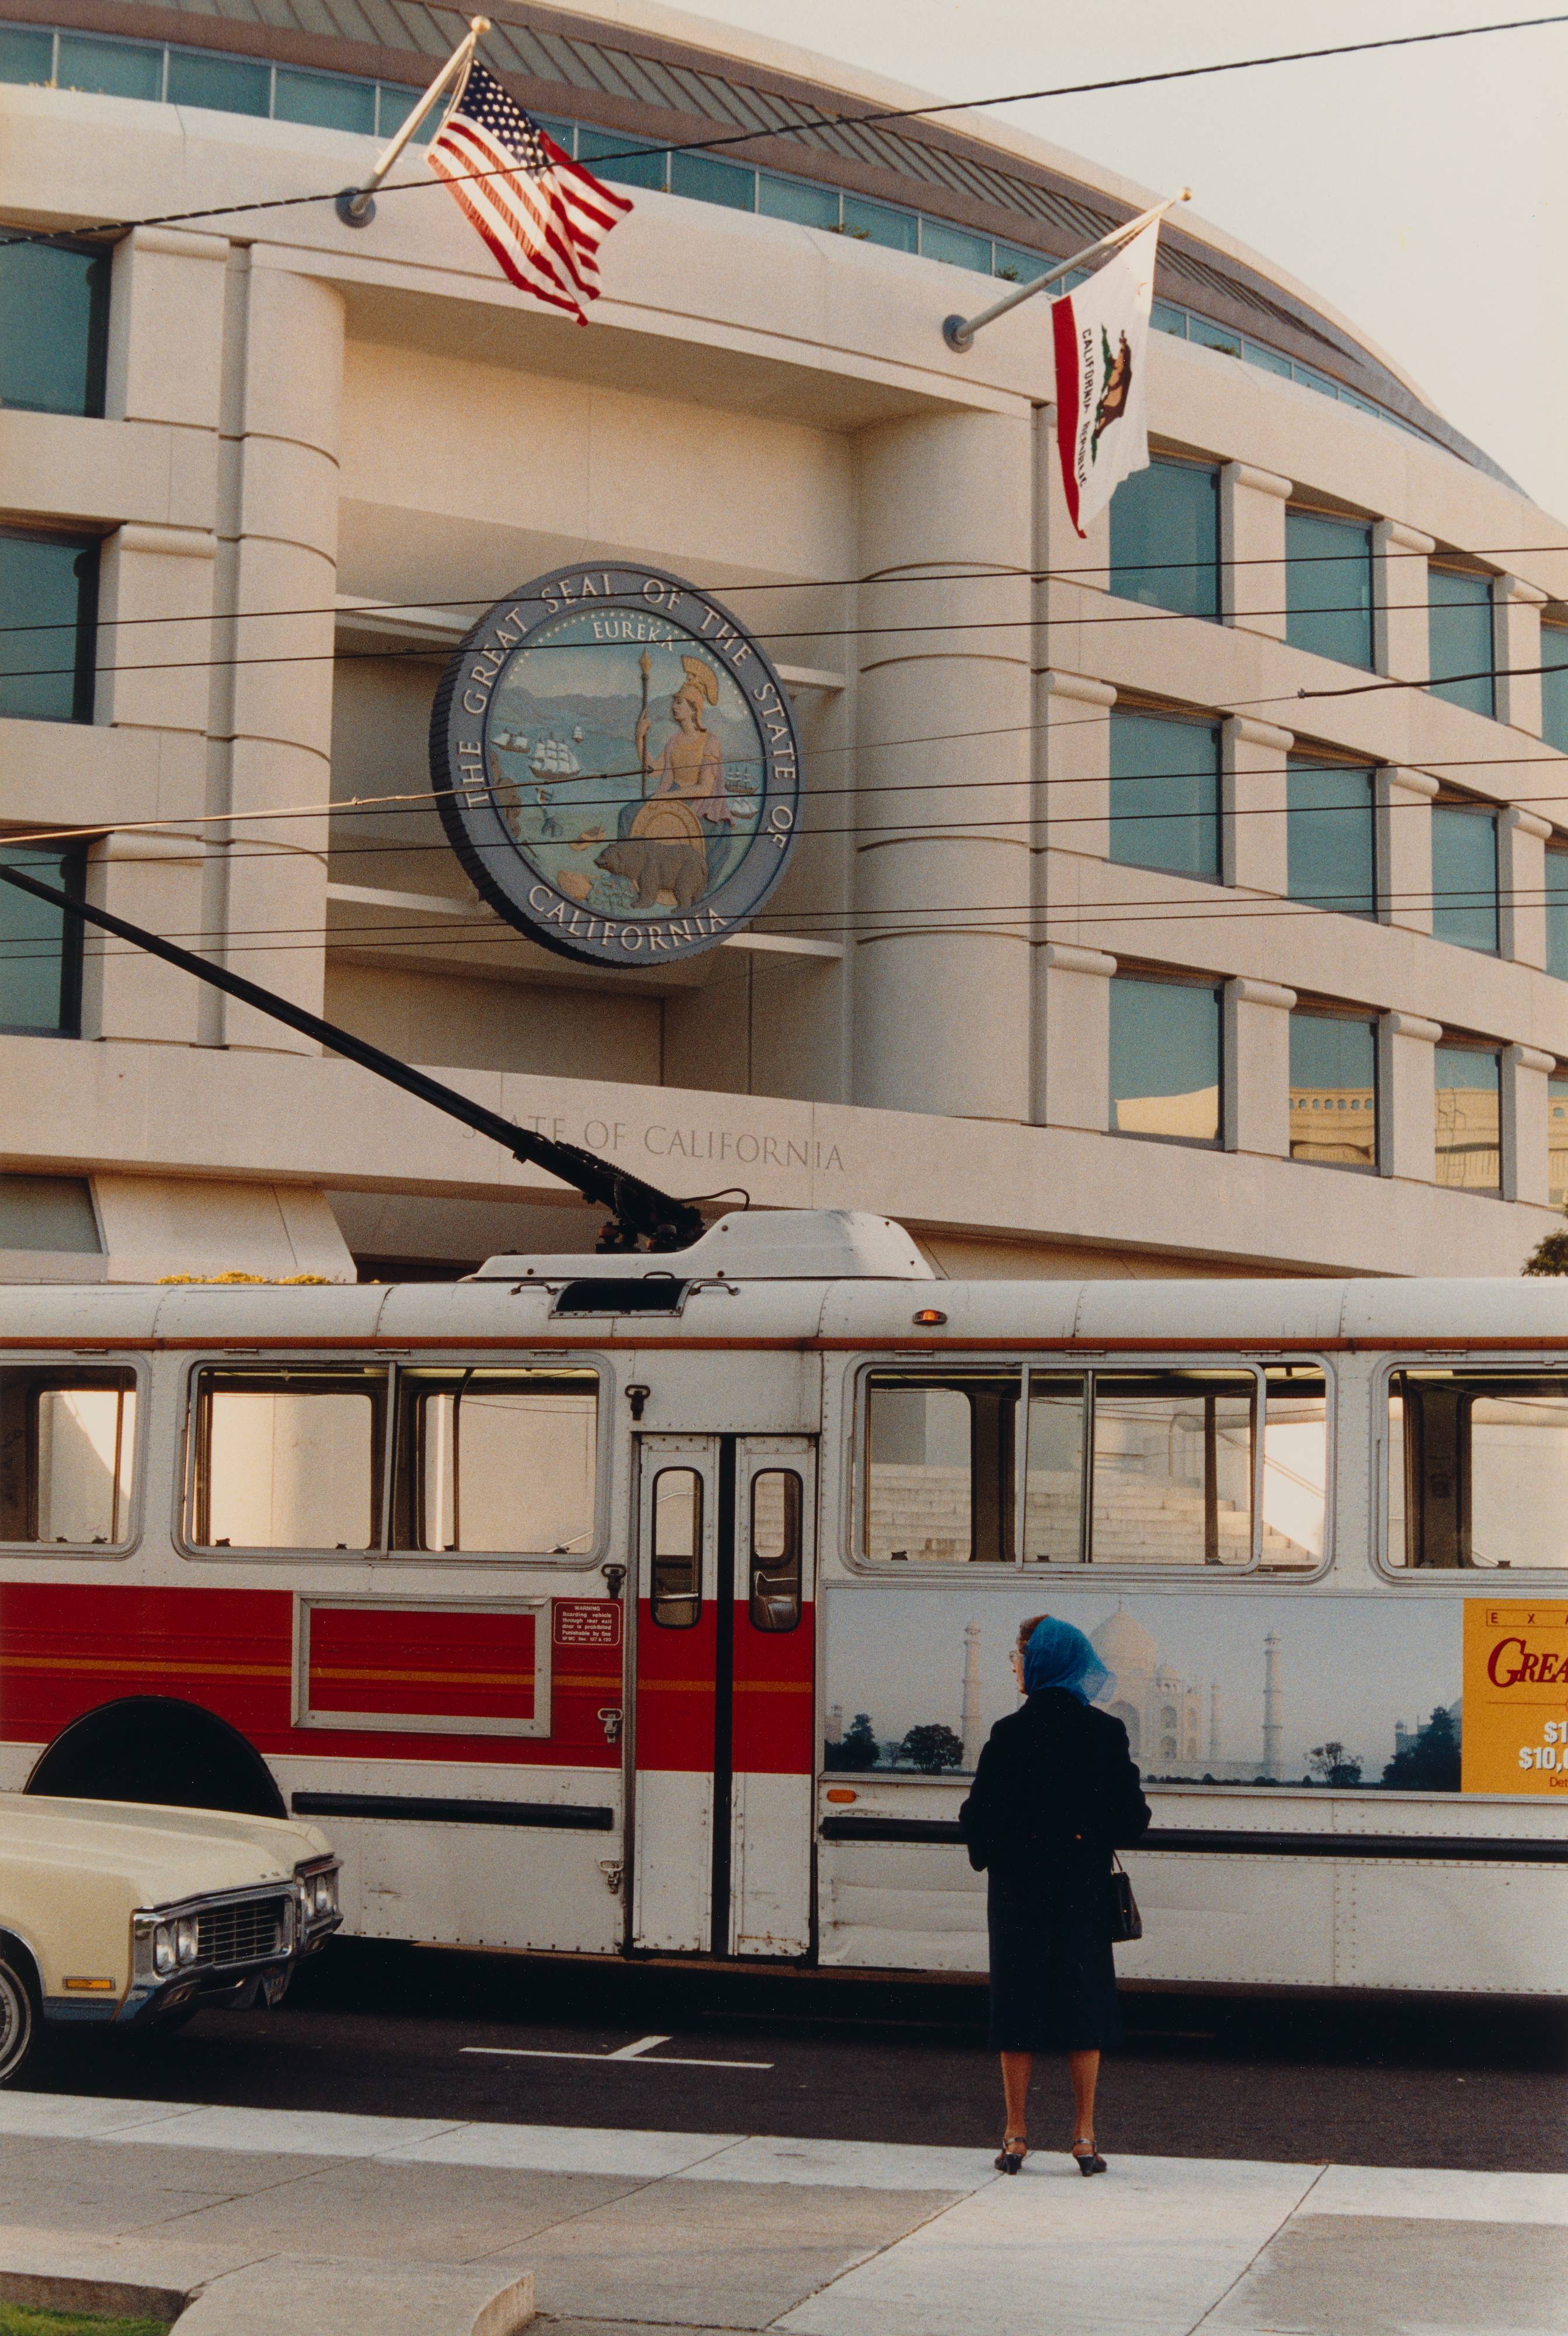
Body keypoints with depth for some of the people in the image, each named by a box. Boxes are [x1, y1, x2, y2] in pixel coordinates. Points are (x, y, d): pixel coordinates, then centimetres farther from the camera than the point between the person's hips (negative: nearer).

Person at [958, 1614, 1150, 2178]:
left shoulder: (1010, 1733, -11)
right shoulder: (1106, 1731, -3)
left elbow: (982, 1814, -10)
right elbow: (1130, 1815, -2)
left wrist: (985, 1853, 10)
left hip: (1020, 1882, -2)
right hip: (1082, 1886, 2)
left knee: (1019, 1999, 5)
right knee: (1083, 1999, 9)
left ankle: (1016, 2136, 8)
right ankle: (1085, 2137, 9)